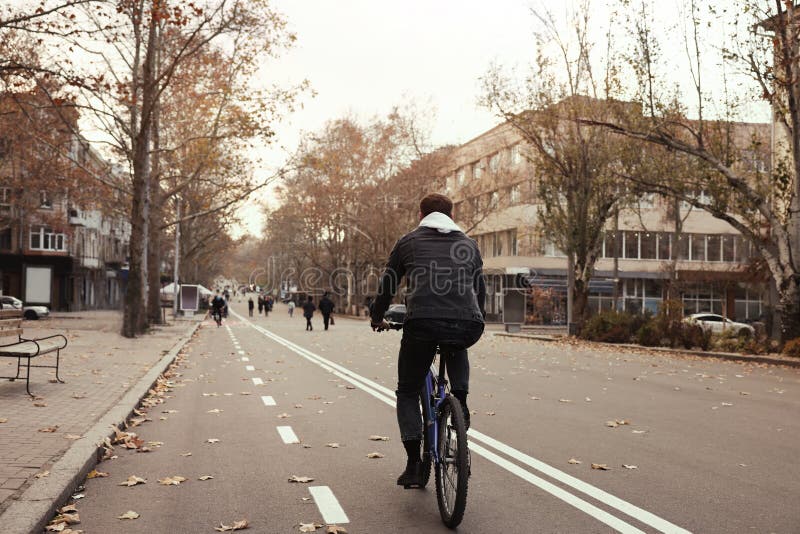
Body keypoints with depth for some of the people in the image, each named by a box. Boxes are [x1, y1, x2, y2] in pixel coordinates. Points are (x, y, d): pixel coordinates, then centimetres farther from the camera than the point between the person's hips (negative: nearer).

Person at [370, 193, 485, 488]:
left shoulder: (409, 241, 18)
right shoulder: (469, 244, 24)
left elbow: (386, 287, 23)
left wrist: (377, 319, 40)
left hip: (423, 323, -2)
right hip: (468, 326, 3)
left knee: (407, 392, 17)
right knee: (457, 349, 40)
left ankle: (414, 463, 7)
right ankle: (460, 402, 22)